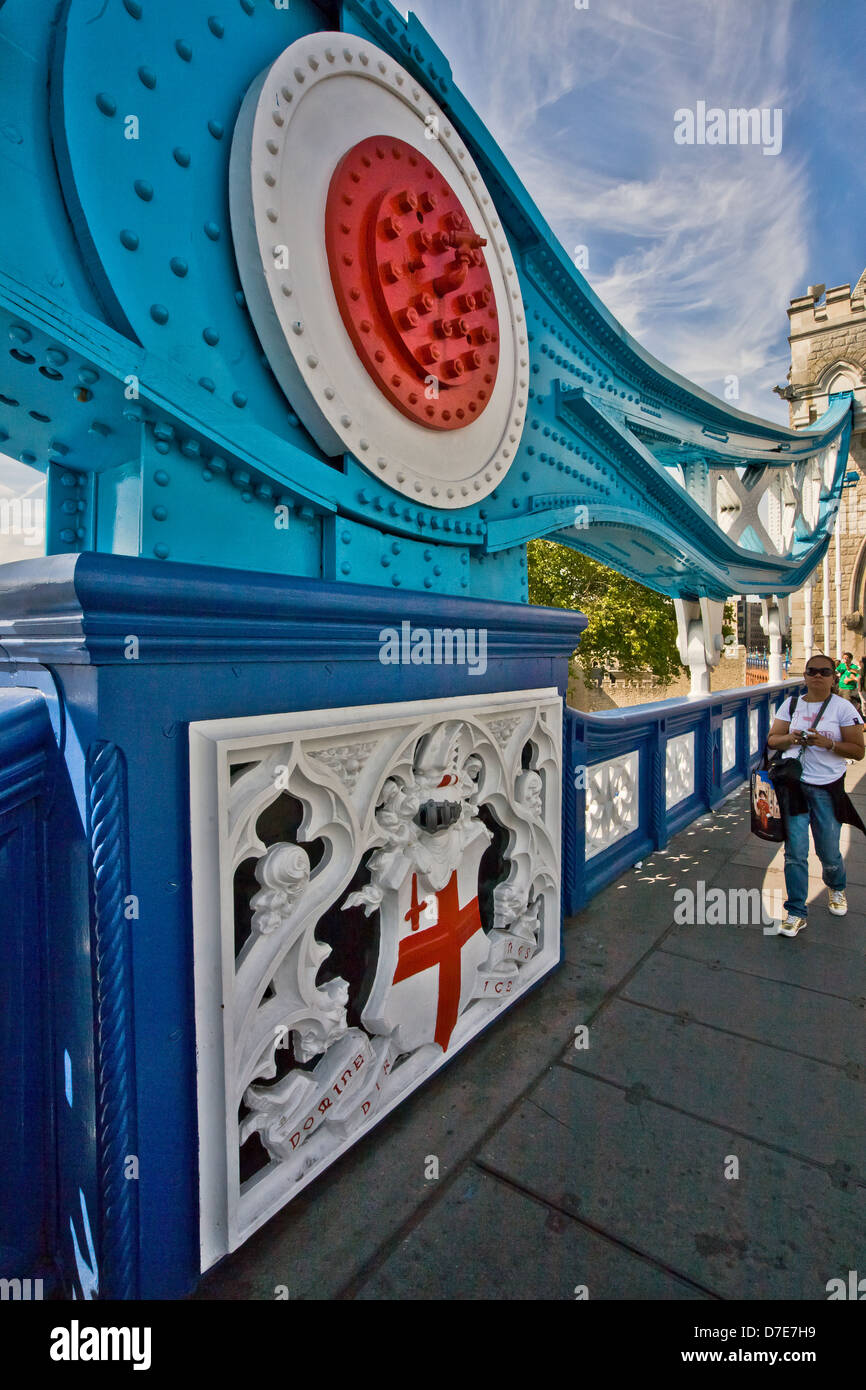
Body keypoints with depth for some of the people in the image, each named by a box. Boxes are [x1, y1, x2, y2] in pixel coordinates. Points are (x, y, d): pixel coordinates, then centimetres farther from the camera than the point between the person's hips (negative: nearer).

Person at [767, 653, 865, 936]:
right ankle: (796, 913, 10)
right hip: (793, 784, 2)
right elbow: (772, 739, 10)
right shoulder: (791, 705, 6)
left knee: (828, 851, 9)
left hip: (827, 787, -1)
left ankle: (836, 887, 44)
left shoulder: (843, 708, -2)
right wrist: (790, 738, -11)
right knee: (795, 851, -1)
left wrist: (828, 743, -20)